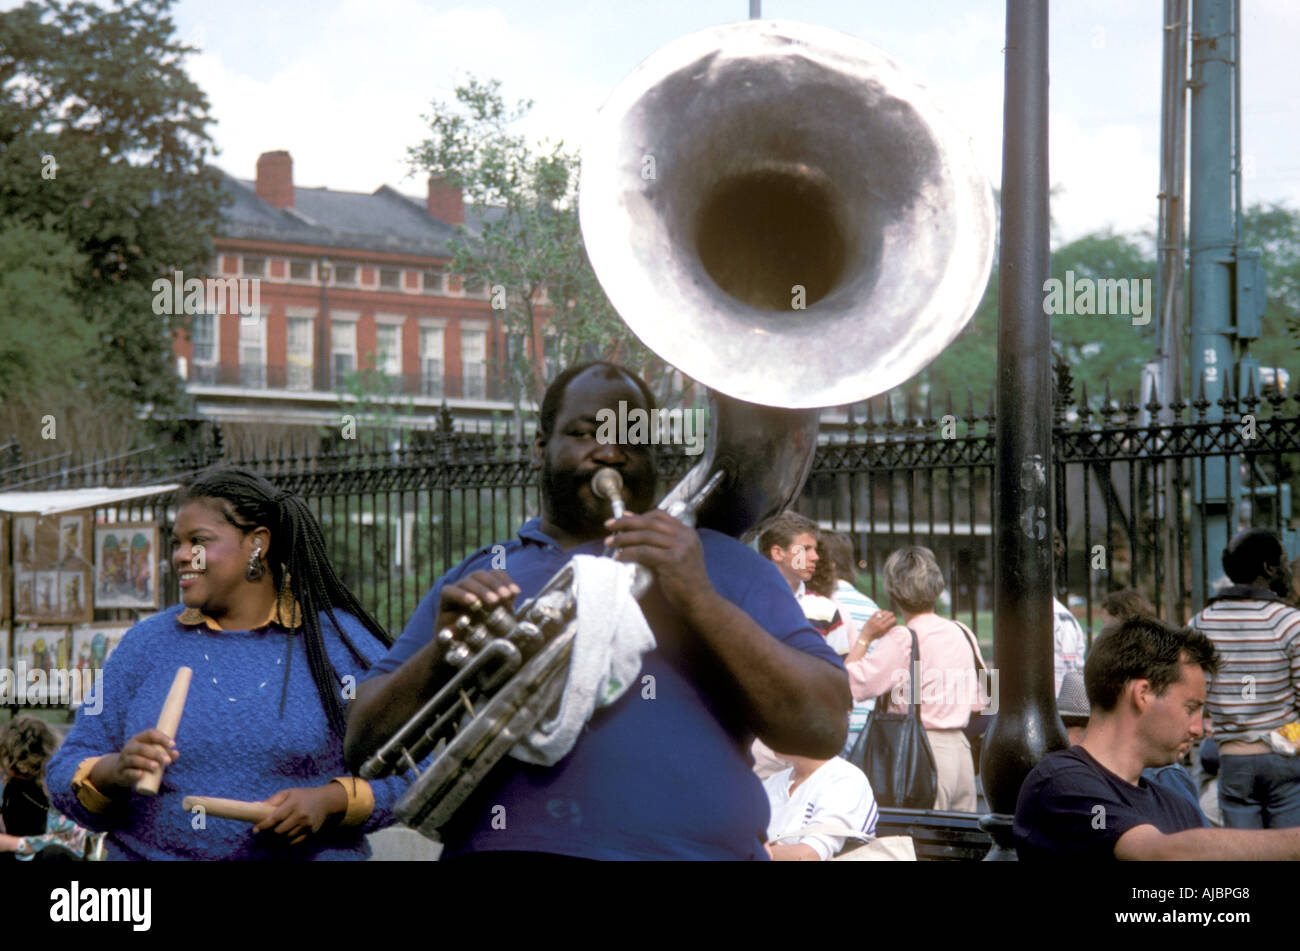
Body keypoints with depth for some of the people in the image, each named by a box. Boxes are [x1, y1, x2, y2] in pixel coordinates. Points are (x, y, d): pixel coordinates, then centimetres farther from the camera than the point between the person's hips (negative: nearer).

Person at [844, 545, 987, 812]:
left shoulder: (902, 640, -11)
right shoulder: (962, 634, 9)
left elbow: (850, 684, -12)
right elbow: (979, 702, 15)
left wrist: (865, 638, -1)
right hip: (961, 748, 7)